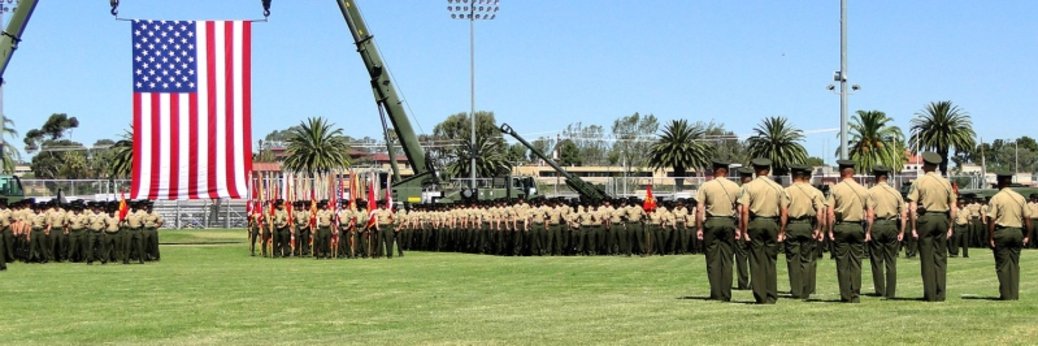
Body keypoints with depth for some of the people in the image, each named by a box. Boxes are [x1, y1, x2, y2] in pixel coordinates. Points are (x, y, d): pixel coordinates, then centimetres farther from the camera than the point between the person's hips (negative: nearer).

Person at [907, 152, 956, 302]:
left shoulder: (919, 182, -3)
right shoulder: (945, 182, 8)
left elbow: (912, 207, -10)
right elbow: (953, 209, 7)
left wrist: (913, 227, -5)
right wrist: (949, 227, 13)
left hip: (925, 218, -3)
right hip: (942, 219, 3)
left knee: (927, 259, 1)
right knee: (940, 258, 8)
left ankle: (930, 294, 0)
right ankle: (940, 294, 6)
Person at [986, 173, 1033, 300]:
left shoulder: (996, 198, -7)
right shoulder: (1020, 198, 7)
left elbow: (991, 220, -12)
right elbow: (1027, 218, 5)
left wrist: (990, 238, -9)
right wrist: (1027, 236, 10)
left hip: (1001, 232, -4)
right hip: (1017, 232, 4)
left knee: (1002, 264, 1)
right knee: (1015, 264, 10)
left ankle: (1006, 295, 0)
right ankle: (1014, 294, 9)